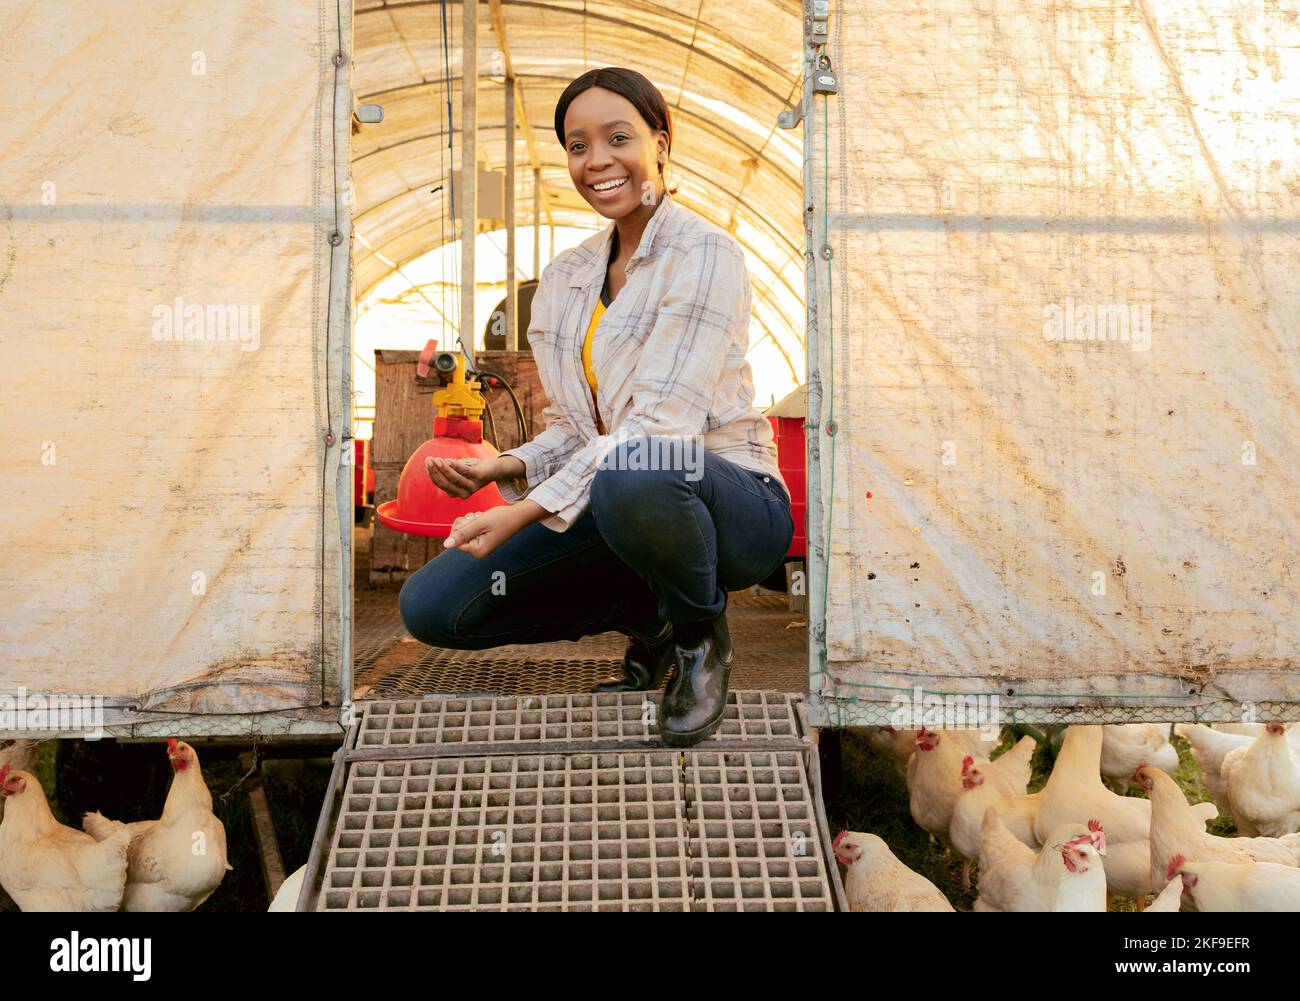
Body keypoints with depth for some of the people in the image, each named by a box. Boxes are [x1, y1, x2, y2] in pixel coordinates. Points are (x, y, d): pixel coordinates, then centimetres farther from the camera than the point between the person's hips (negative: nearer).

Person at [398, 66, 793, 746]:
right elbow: (571, 427, 13)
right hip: (611, 507, 7)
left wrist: (524, 511, -28)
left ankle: (701, 632, -9)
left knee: (631, 475, -42)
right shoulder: (565, 276, 11)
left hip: (732, 503, -6)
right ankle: (649, 616, 9)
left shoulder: (705, 253, -11)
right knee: (429, 605, -9)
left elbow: (662, 423, -22)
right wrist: (503, 468, -9)